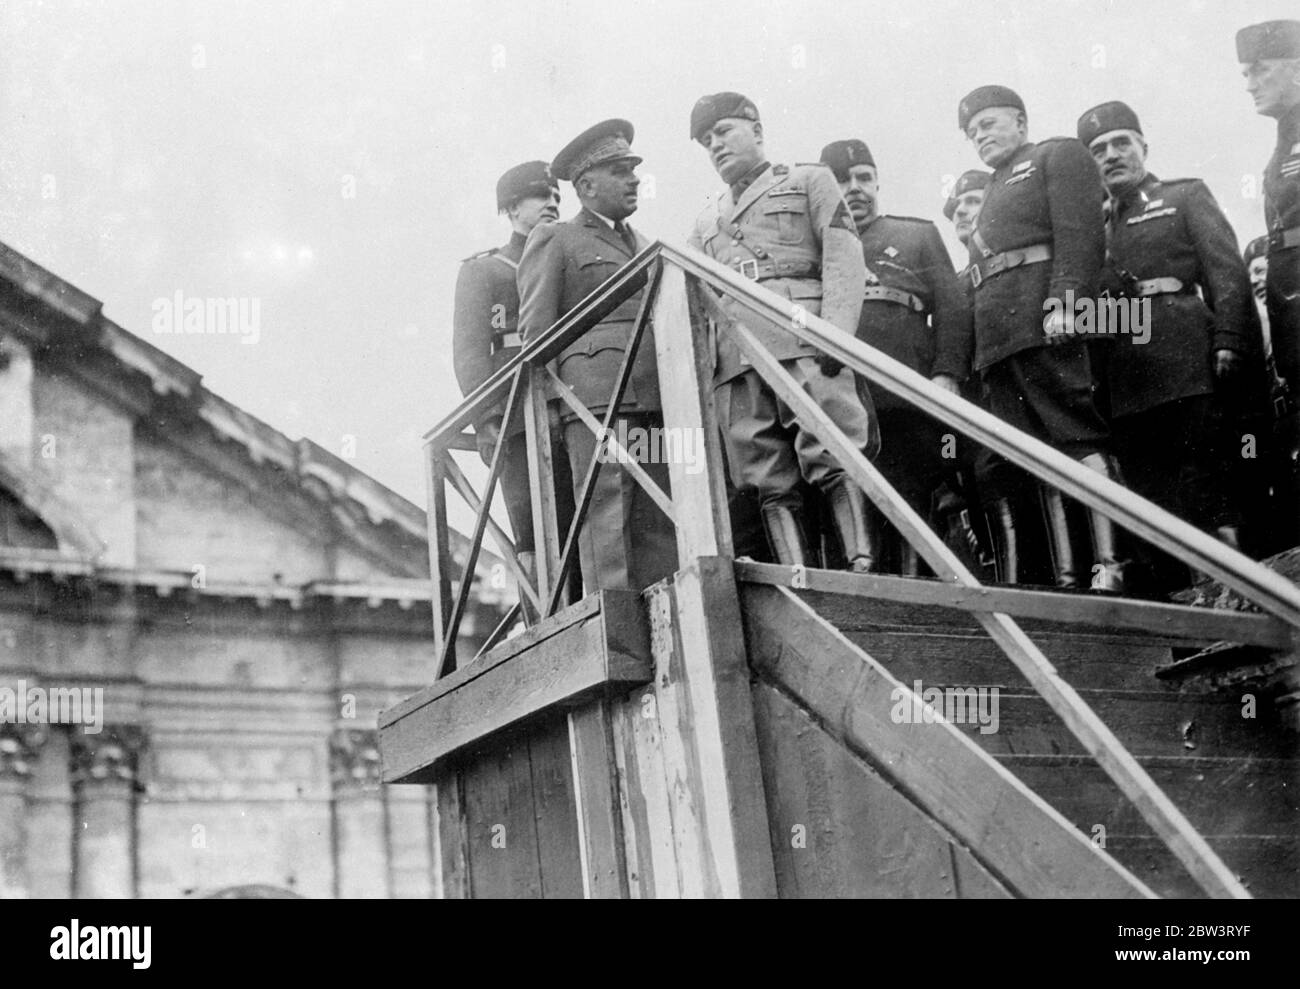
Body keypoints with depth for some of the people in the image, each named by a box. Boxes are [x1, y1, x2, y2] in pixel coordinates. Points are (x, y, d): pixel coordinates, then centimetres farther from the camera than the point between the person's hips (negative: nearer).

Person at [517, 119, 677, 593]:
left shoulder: (643, 245, 28)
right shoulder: (554, 241, 10)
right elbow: (535, 332, 2)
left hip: (657, 405, 6)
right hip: (596, 399, -6)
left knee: (661, 523, 0)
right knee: (606, 518, -11)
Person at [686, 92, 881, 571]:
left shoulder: (809, 181, 17)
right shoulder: (707, 221, 31)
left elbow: (843, 255, 3)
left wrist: (836, 331, -12)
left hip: (803, 341, -4)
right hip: (736, 359, 4)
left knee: (834, 460, -16)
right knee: (771, 485, -5)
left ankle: (864, 568, -20)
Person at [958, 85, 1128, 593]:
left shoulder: (1058, 155, 11)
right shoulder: (994, 193, 35)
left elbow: (1081, 231, -6)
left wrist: (1064, 299, -20)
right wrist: (971, 357, 17)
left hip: (1045, 323, -8)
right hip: (997, 337, 8)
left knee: (1082, 440, -15)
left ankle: (1108, 568, -22)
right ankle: (1065, 577, -5)